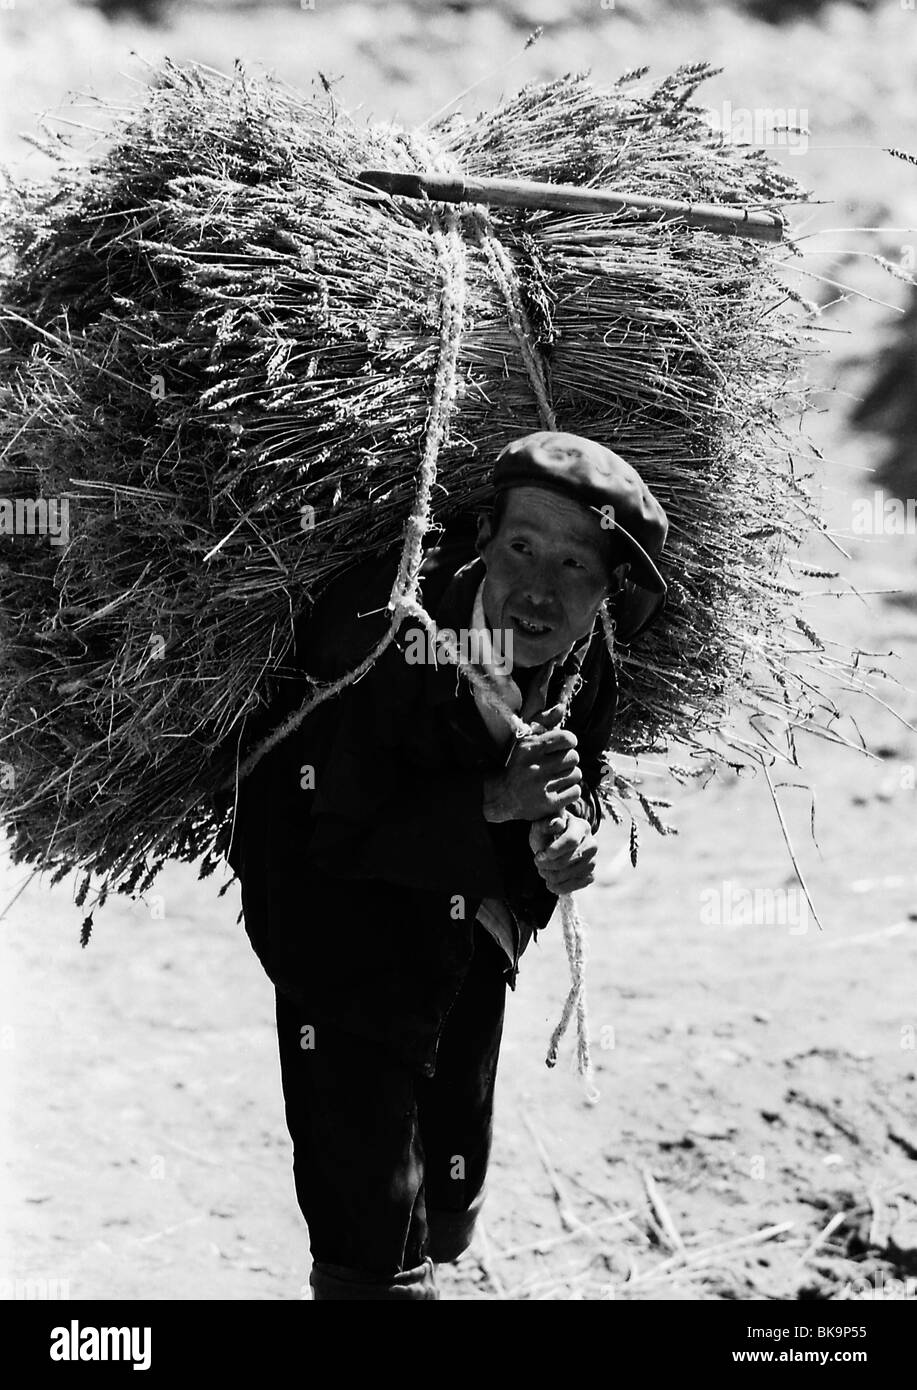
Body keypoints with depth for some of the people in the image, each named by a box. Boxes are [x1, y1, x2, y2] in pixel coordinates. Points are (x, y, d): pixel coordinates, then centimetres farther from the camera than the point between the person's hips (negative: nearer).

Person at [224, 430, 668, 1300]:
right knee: (371, 1226, -10)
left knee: (454, 1196, 22)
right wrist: (496, 802, -37)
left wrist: (565, 837, -22)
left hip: (468, 929, 6)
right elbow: (338, 834, -28)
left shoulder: (587, 664, -13)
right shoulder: (387, 633, -32)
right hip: (344, 926, -6)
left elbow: (577, 790, 2)